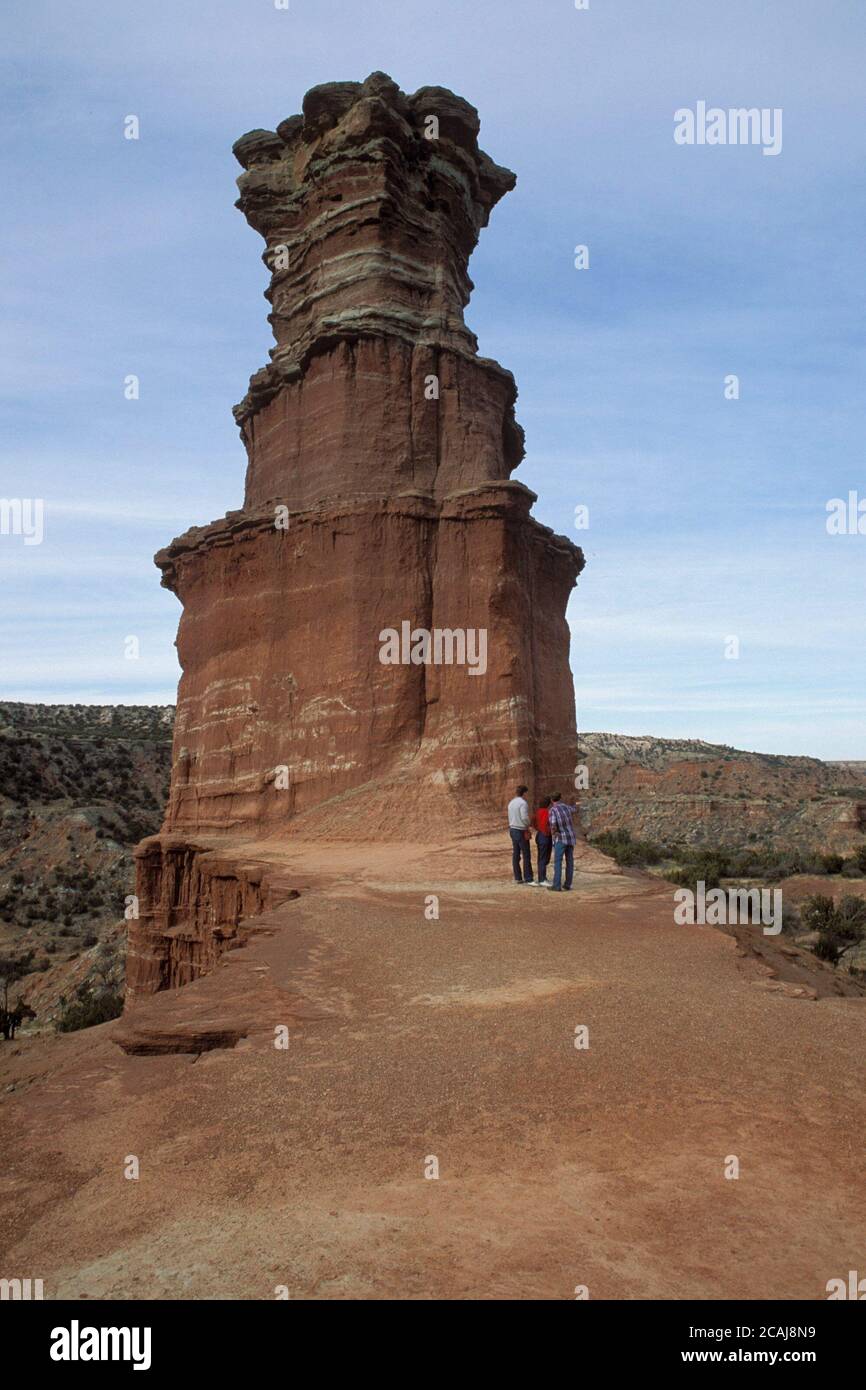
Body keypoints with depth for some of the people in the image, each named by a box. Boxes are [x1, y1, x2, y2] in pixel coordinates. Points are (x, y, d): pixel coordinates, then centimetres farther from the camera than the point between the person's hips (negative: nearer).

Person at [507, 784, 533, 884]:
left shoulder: (511, 803, 12)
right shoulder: (522, 803, -15)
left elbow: (510, 817, 11)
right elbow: (524, 817, -23)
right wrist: (528, 826, -4)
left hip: (512, 829, 8)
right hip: (521, 831, -8)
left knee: (516, 854, 9)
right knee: (526, 855, -5)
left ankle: (517, 878, 12)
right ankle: (528, 878, -5)